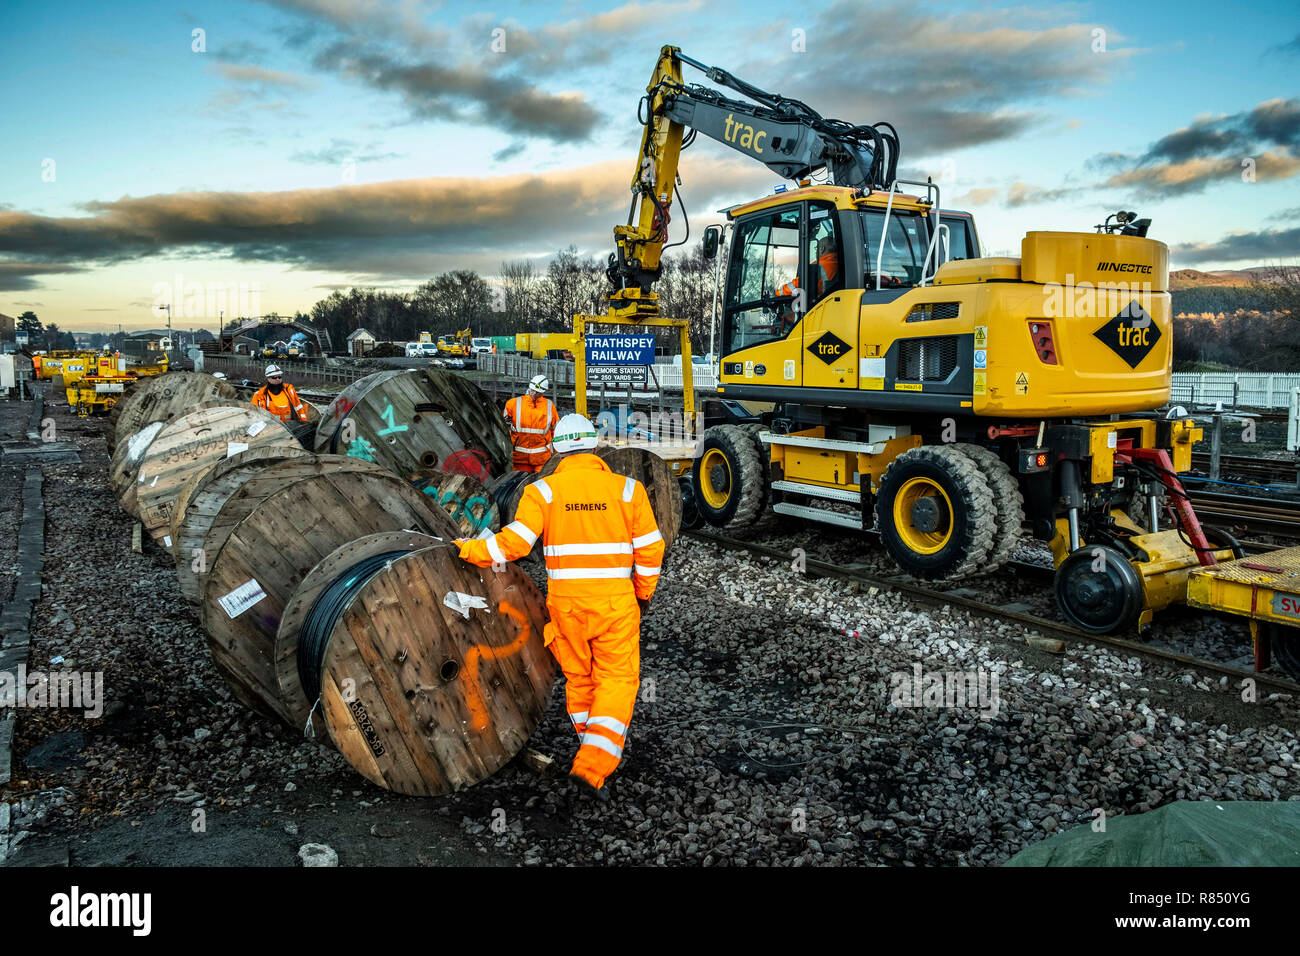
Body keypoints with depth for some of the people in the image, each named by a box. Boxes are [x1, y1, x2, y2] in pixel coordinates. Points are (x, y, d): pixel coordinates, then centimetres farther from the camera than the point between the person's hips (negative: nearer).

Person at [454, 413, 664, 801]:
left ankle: (596, 752, 32)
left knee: (578, 677, 18)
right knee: (617, 681, 5)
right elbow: (649, 548, 1)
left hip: (565, 600, 1)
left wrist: (469, 550, -2)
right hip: (615, 601, -1)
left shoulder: (543, 491, -4)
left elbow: (515, 542, -13)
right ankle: (594, 766, -5)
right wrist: (644, 594, 15)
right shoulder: (627, 489, -1)